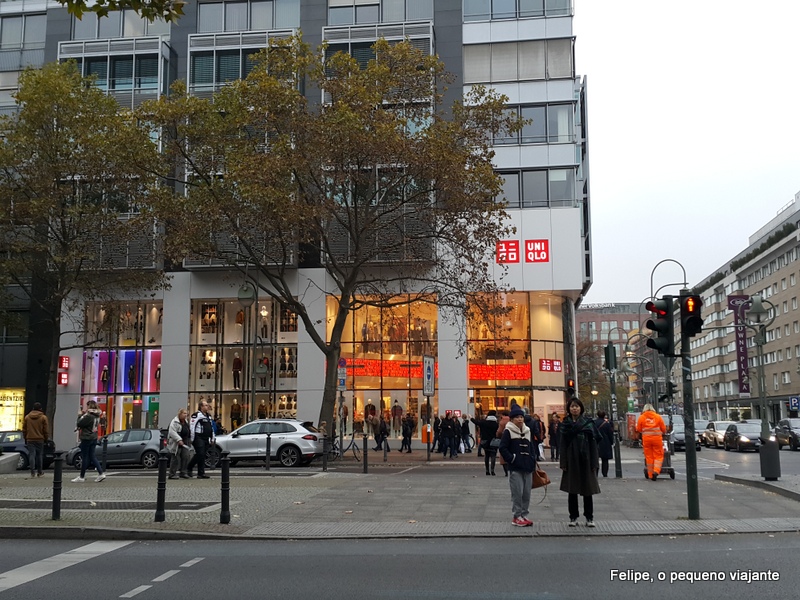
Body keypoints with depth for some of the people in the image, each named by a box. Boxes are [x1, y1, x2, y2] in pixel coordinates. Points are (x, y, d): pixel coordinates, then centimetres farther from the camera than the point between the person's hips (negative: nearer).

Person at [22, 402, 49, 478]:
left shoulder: (27, 417, 4)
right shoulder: (43, 417, -4)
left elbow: (24, 429, 9)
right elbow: (46, 430, -3)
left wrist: (25, 438, 18)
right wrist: (46, 439, 8)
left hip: (30, 440, 1)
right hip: (40, 440, -1)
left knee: (31, 455, -1)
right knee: (39, 455, 9)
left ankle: (32, 472, -10)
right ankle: (39, 472, 17)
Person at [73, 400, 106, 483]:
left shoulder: (88, 416, -20)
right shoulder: (97, 416, 8)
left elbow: (78, 424, -16)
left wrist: (80, 415, -2)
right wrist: (83, 414, 7)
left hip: (86, 439, -8)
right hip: (94, 438, 8)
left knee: (84, 457, 1)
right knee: (92, 456, 13)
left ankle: (82, 477, 10)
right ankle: (101, 473, 7)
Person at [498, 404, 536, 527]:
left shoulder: (527, 431, 14)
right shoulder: (508, 432, -3)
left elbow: (531, 448, 19)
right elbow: (503, 448, -7)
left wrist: (533, 461, 10)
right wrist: (512, 459, -12)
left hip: (527, 467, 6)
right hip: (515, 468, -6)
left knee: (527, 493, 7)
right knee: (517, 493, -5)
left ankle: (524, 515, 18)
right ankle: (517, 516, 3)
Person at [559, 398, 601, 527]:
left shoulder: (588, 422, 0)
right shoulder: (566, 423, 5)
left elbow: (593, 444, -3)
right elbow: (563, 444, 3)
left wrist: (593, 463, -8)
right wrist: (563, 463, -4)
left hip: (585, 460, -1)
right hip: (571, 460, 2)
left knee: (587, 490, 4)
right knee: (572, 490, 6)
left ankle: (589, 517, 14)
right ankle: (573, 517, 14)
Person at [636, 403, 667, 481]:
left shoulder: (641, 417, 2)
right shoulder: (658, 416, 3)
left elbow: (638, 429, 4)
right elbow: (664, 429, 7)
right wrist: (663, 433, 28)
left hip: (646, 439, 1)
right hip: (657, 438, 0)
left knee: (649, 457, 6)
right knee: (658, 455, 7)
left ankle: (651, 475, 8)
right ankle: (656, 471, -14)